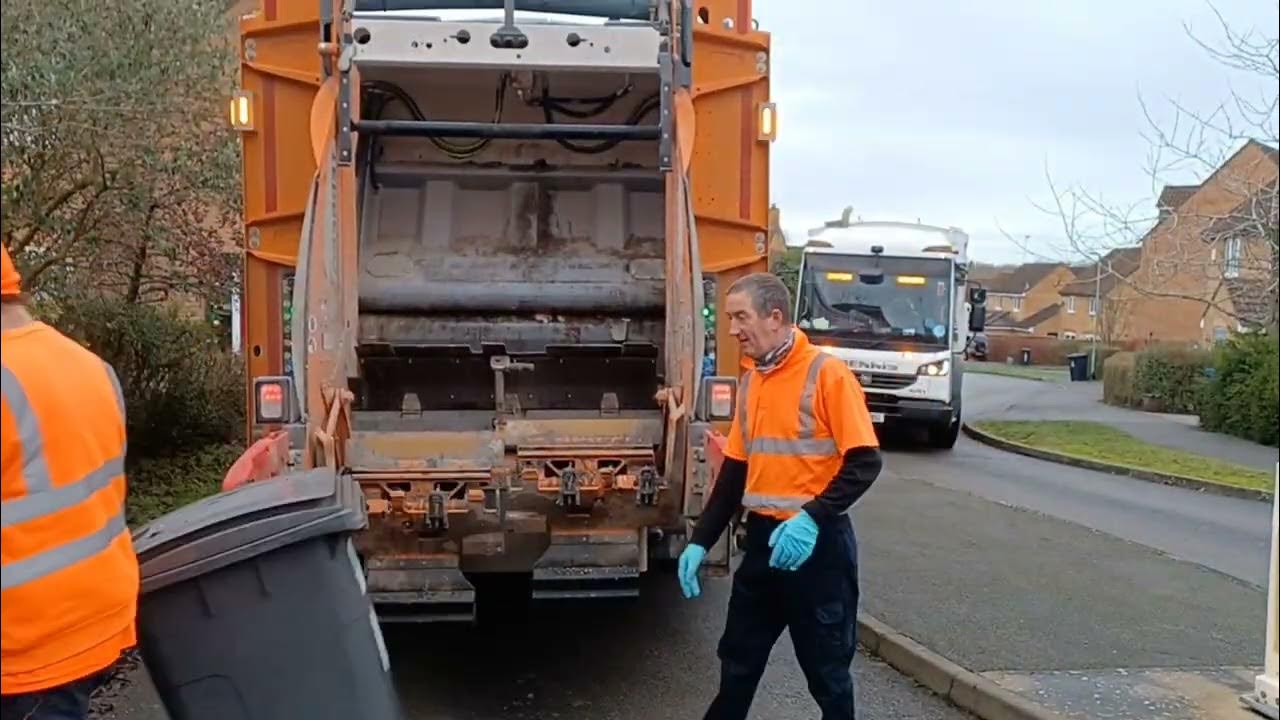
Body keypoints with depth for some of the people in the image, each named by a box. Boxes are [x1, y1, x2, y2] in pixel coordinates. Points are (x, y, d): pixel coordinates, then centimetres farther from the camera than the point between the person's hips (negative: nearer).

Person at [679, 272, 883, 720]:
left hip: (817, 543, -6)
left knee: (826, 669, 8)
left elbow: (864, 462, -16)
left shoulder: (827, 373, -13)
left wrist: (811, 519, -27)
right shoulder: (749, 382, 9)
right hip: (762, 539, 7)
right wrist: (700, 541, 8)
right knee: (737, 661, 16)